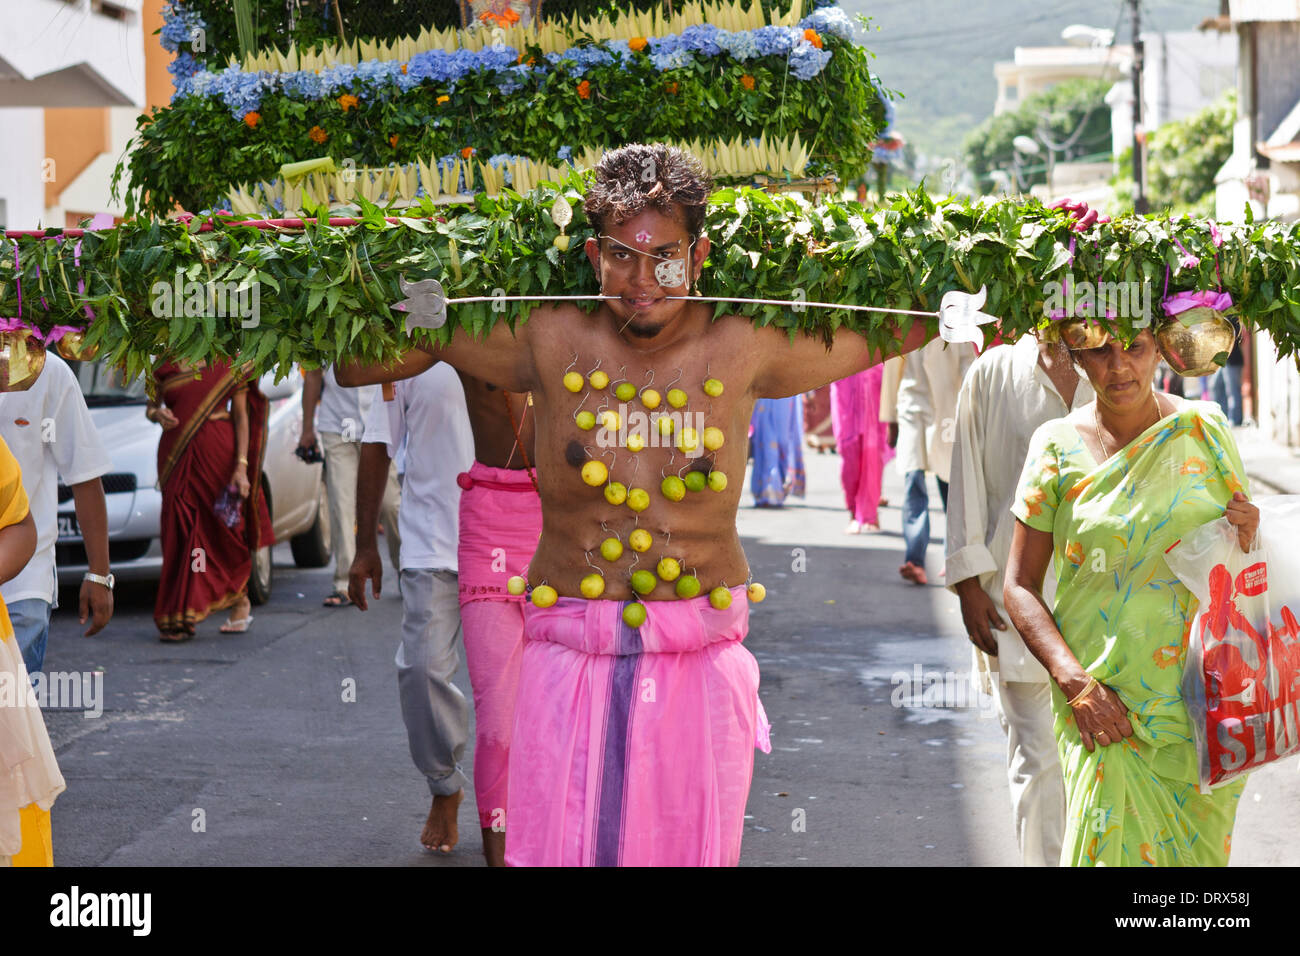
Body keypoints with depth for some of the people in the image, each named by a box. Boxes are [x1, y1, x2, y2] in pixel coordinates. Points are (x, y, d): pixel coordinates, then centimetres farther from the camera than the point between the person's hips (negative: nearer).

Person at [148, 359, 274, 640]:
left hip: (218, 452, -2)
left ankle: (239, 600, 24)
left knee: (225, 531, 3)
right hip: (177, 456, 2)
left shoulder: (229, 362, 2)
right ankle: (178, 618, 5)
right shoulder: (164, 363, 9)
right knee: (180, 532, -1)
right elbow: (150, 406, 15)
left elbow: (241, 416, 0)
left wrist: (241, 466, -8)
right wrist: (157, 414, -10)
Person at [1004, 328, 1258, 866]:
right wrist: (1074, 681, -15)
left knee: (1196, 848, 7)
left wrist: (1248, 540, -10)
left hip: (1202, 701, 2)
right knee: (1112, 842, -9)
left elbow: (1240, 558, 15)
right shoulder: (1058, 445, -3)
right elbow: (1020, 586, -2)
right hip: (1103, 704, -2)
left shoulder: (1204, 429, 2)